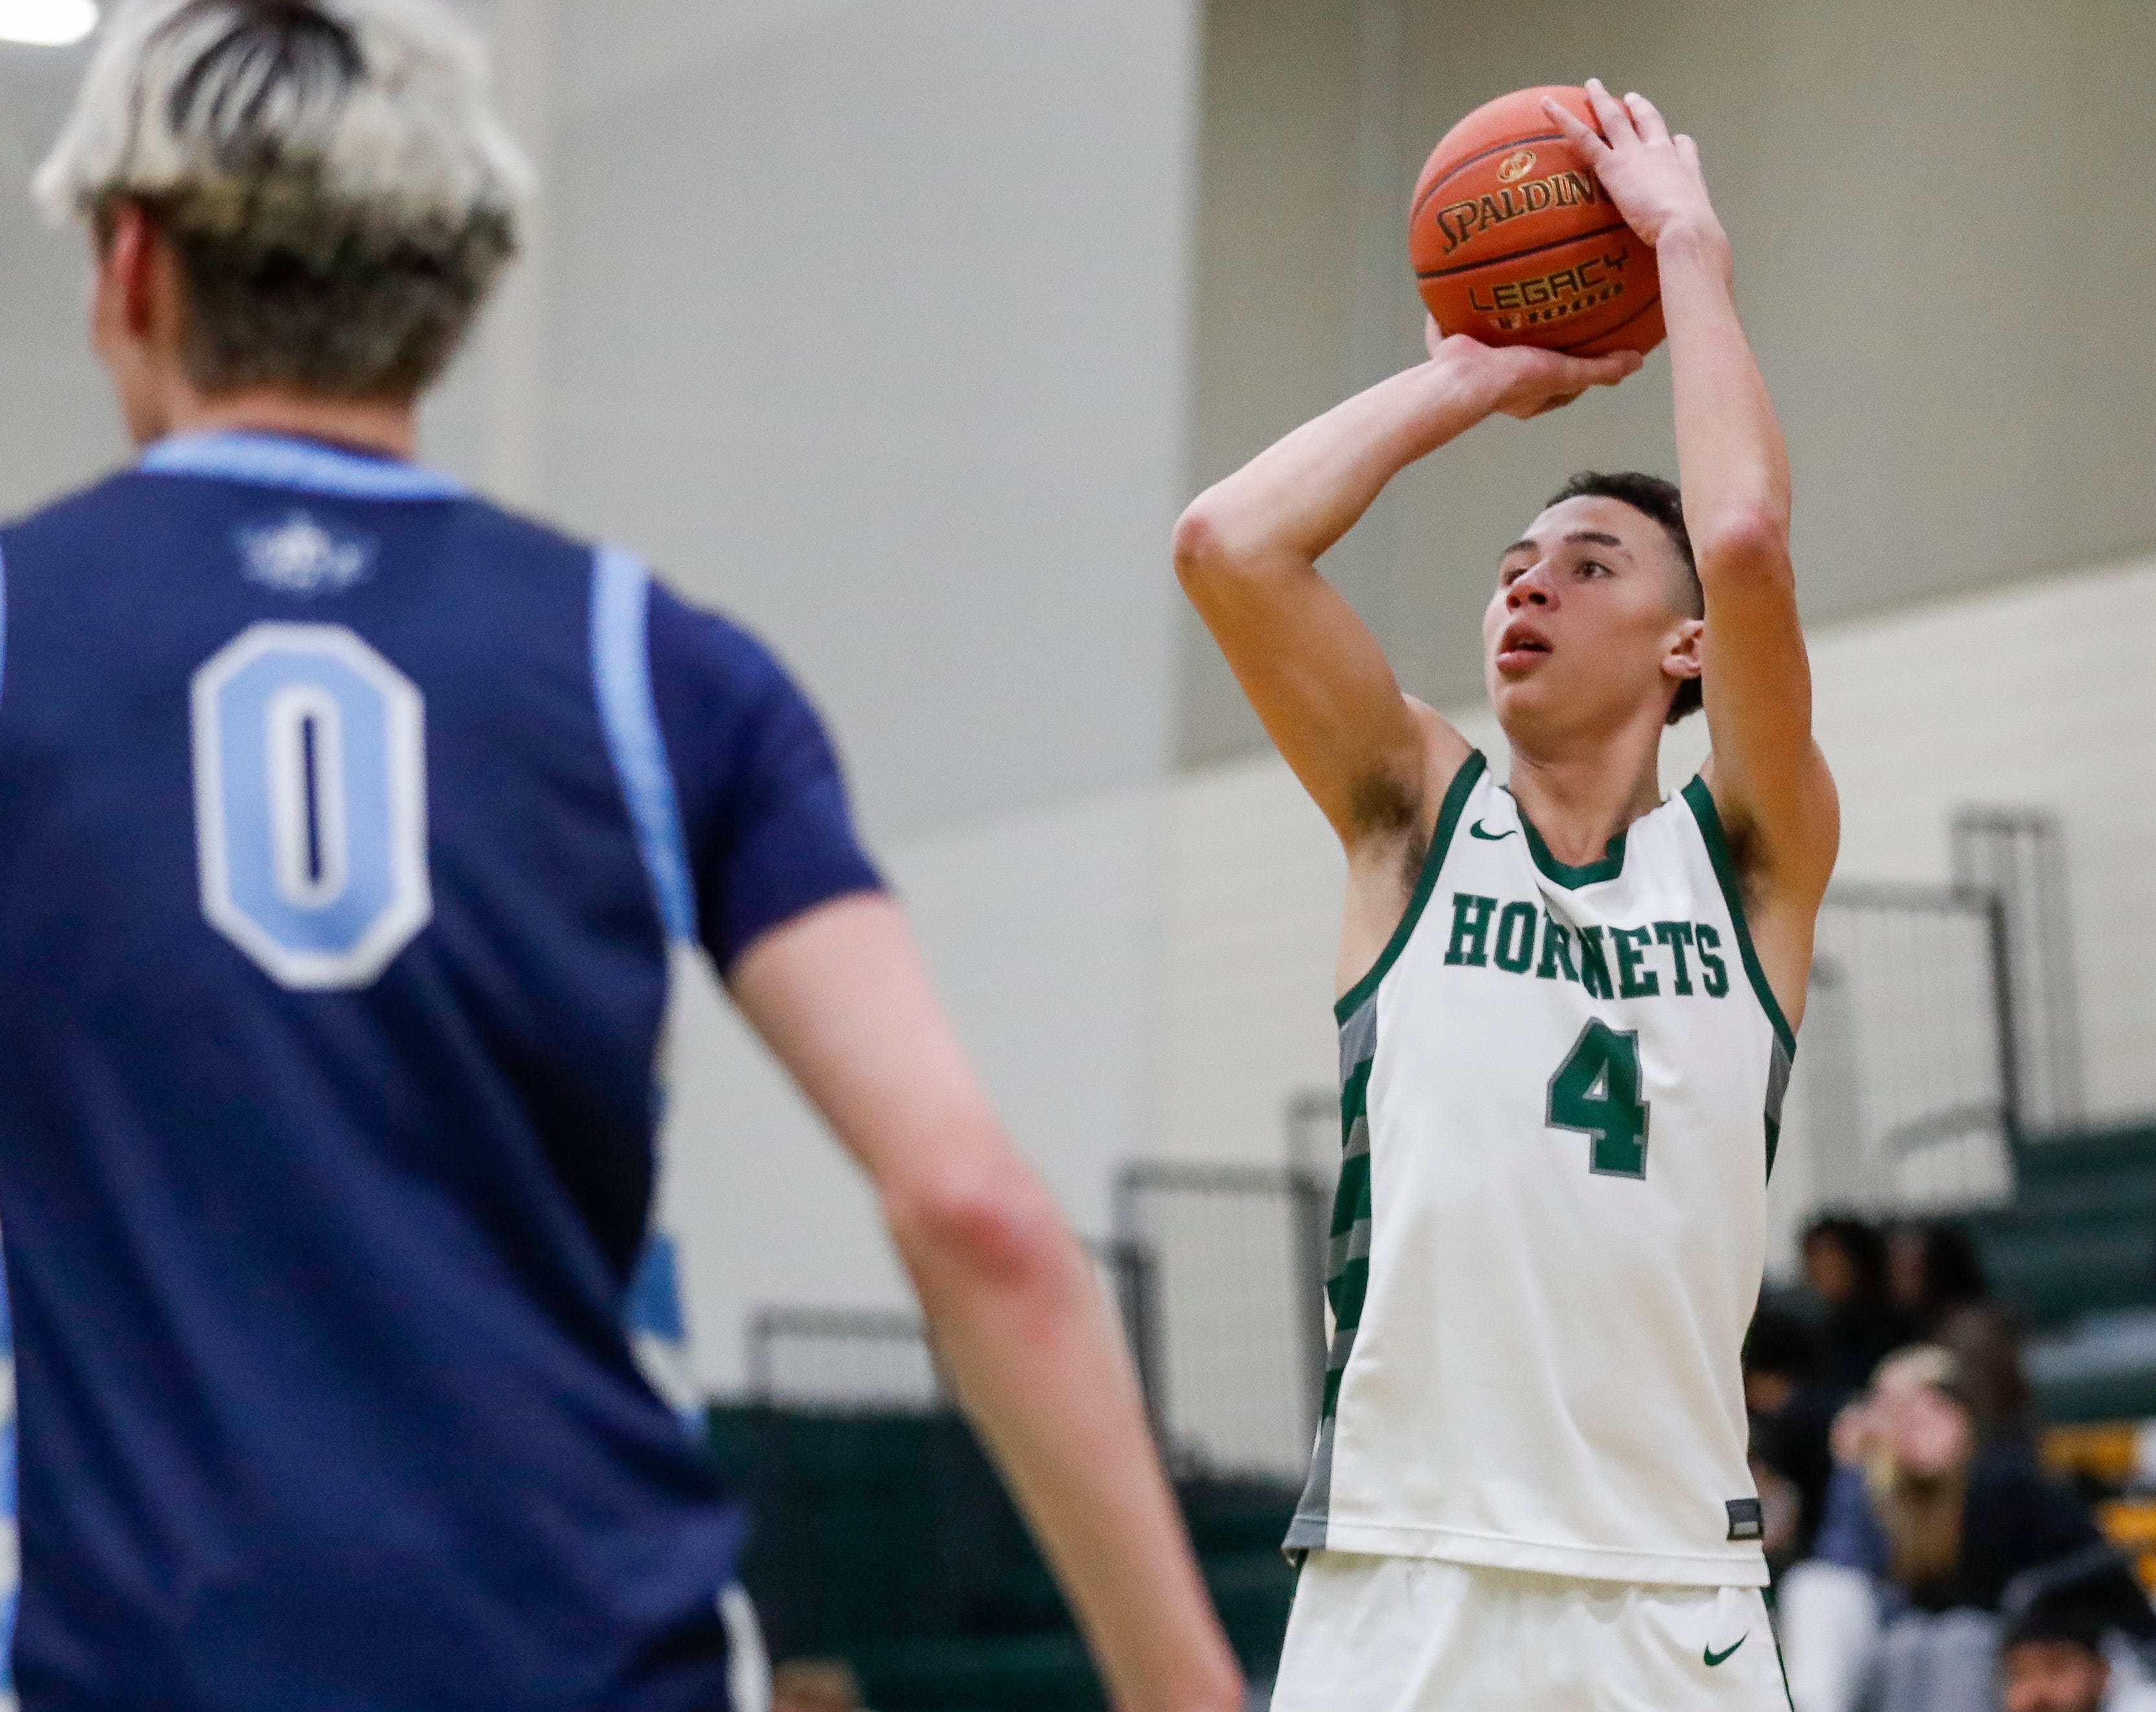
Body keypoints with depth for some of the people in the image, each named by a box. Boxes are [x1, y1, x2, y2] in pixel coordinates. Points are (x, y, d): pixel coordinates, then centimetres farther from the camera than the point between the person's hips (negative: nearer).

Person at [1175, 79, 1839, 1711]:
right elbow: (1230, 545, -2)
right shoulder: (1416, 823, 12)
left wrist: (1691, 247, 2)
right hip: (1398, 1572, 1)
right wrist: (1471, 378, 8)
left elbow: (1747, 540, -9)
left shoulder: (1752, 858, 8)